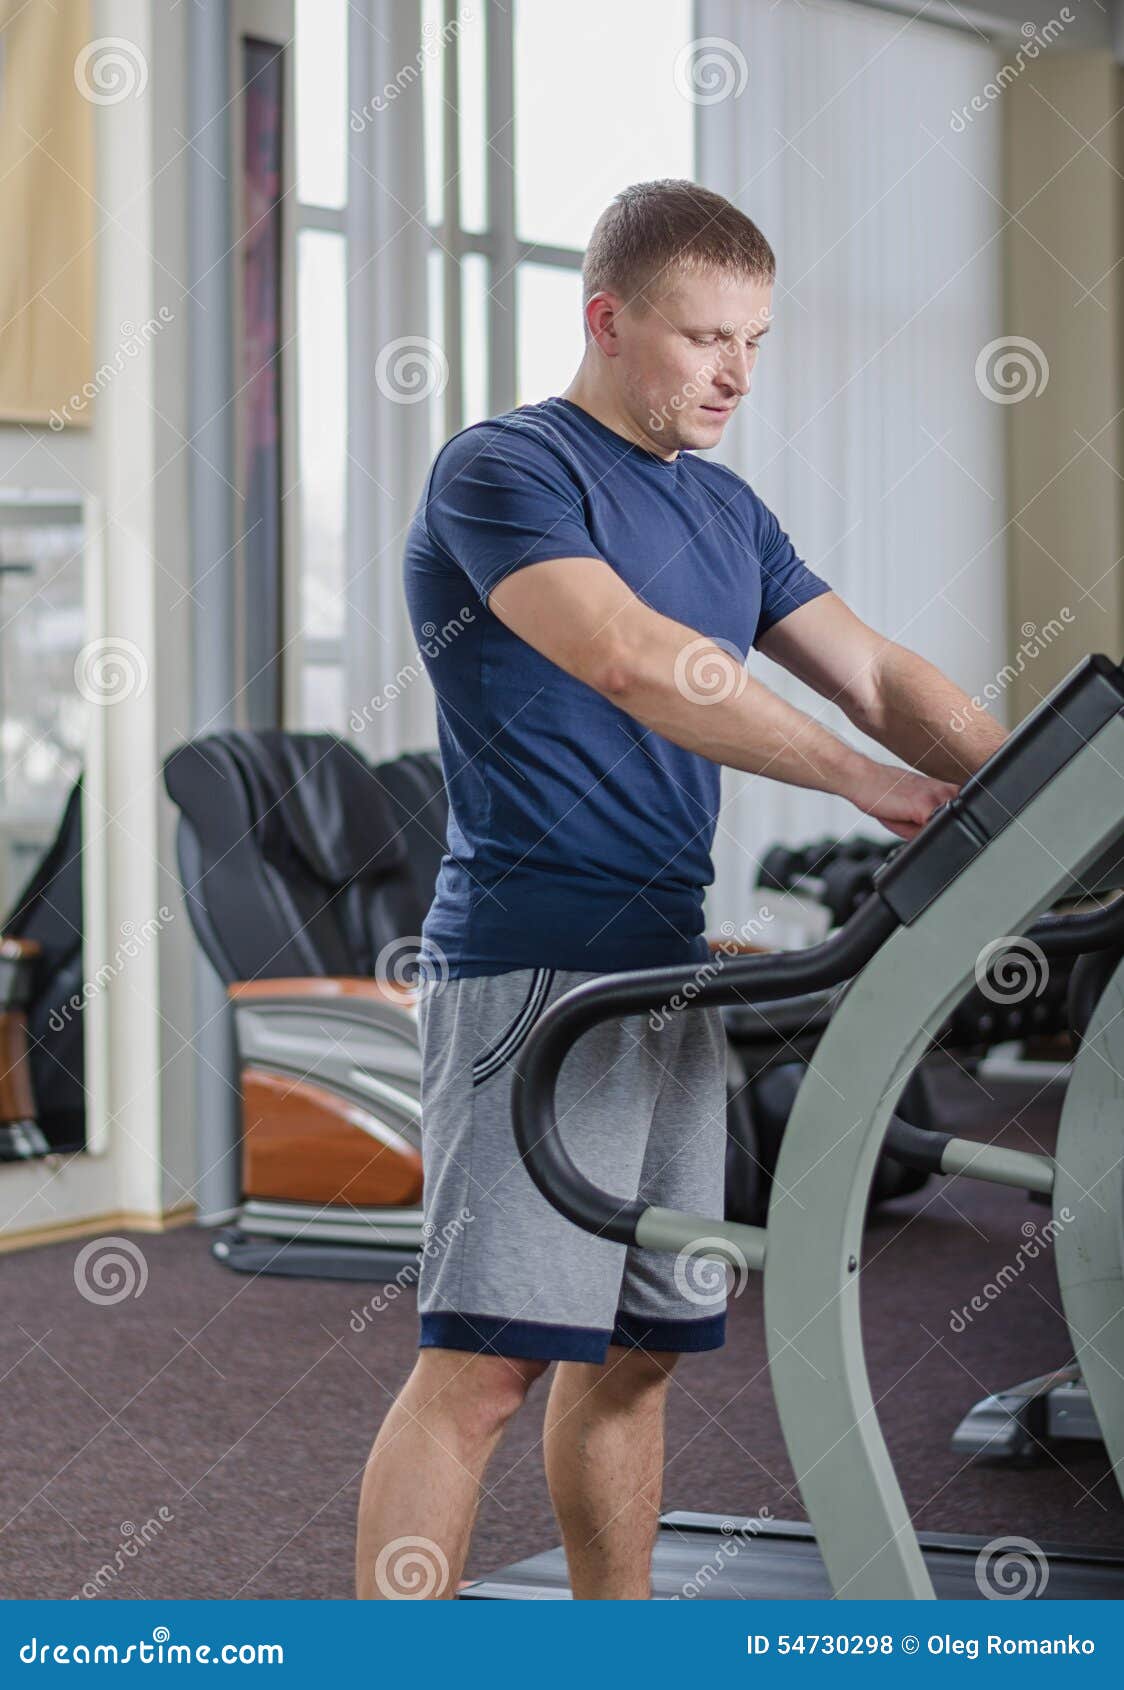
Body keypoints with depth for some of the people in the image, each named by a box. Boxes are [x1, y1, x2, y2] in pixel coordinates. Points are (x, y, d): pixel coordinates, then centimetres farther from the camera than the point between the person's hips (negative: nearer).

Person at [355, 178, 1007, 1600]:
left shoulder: (726, 512, 18)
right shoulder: (502, 471, -7)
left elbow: (876, 675, 17)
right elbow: (631, 657, -21)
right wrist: (866, 781, -21)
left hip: (666, 970, 8)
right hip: (532, 964, -8)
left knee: (634, 1352, 11)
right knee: (484, 1361, -11)